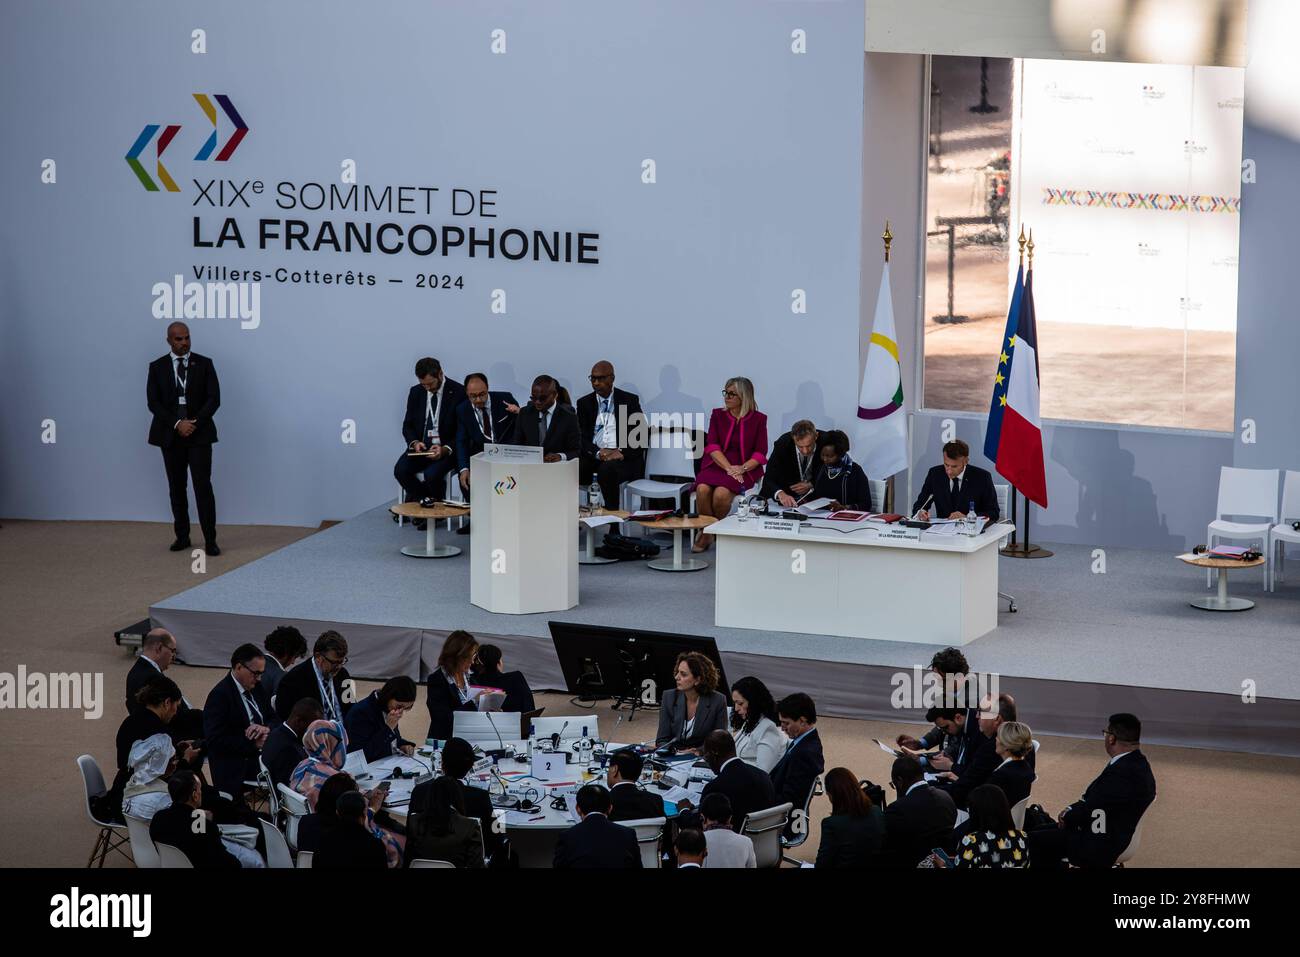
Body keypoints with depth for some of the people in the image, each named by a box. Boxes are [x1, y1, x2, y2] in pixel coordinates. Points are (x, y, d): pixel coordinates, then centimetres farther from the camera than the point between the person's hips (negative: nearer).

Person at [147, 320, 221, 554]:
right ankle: (182, 536, 15)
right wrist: (177, 424, -14)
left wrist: (194, 422, -14)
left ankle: (210, 540, -8)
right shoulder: (157, 367, 5)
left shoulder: (204, 364, 3)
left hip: (199, 433, -2)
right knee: (176, 488, 6)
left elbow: (214, 399, -2)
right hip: (170, 436, 2)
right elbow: (153, 403, -2)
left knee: (203, 486, -9)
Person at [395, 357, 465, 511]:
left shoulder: (459, 393, -10)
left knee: (432, 474, -31)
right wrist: (415, 442, -12)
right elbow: (408, 425, 11)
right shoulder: (416, 392, 6)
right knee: (400, 470, -22)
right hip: (421, 446, 4)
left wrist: (445, 449, -23)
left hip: (447, 448, -4)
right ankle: (421, 501, 1)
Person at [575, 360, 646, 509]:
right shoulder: (584, 403, 14)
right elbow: (582, 438, 6)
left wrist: (622, 452, -16)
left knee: (607, 469, -37)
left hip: (624, 458, -3)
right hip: (595, 456, 3)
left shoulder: (630, 400, 7)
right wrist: (598, 452, -14)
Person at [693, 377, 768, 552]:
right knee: (703, 489, -31)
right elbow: (712, 446, 0)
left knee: (721, 493, -33)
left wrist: (742, 468, -17)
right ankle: (705, 534, -13)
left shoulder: (758, 419, 4)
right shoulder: (718, 415, 10)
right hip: (717, 465, 3)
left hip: (745, 470, -2)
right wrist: (729, 468, -15)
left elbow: (760, 453, 0)